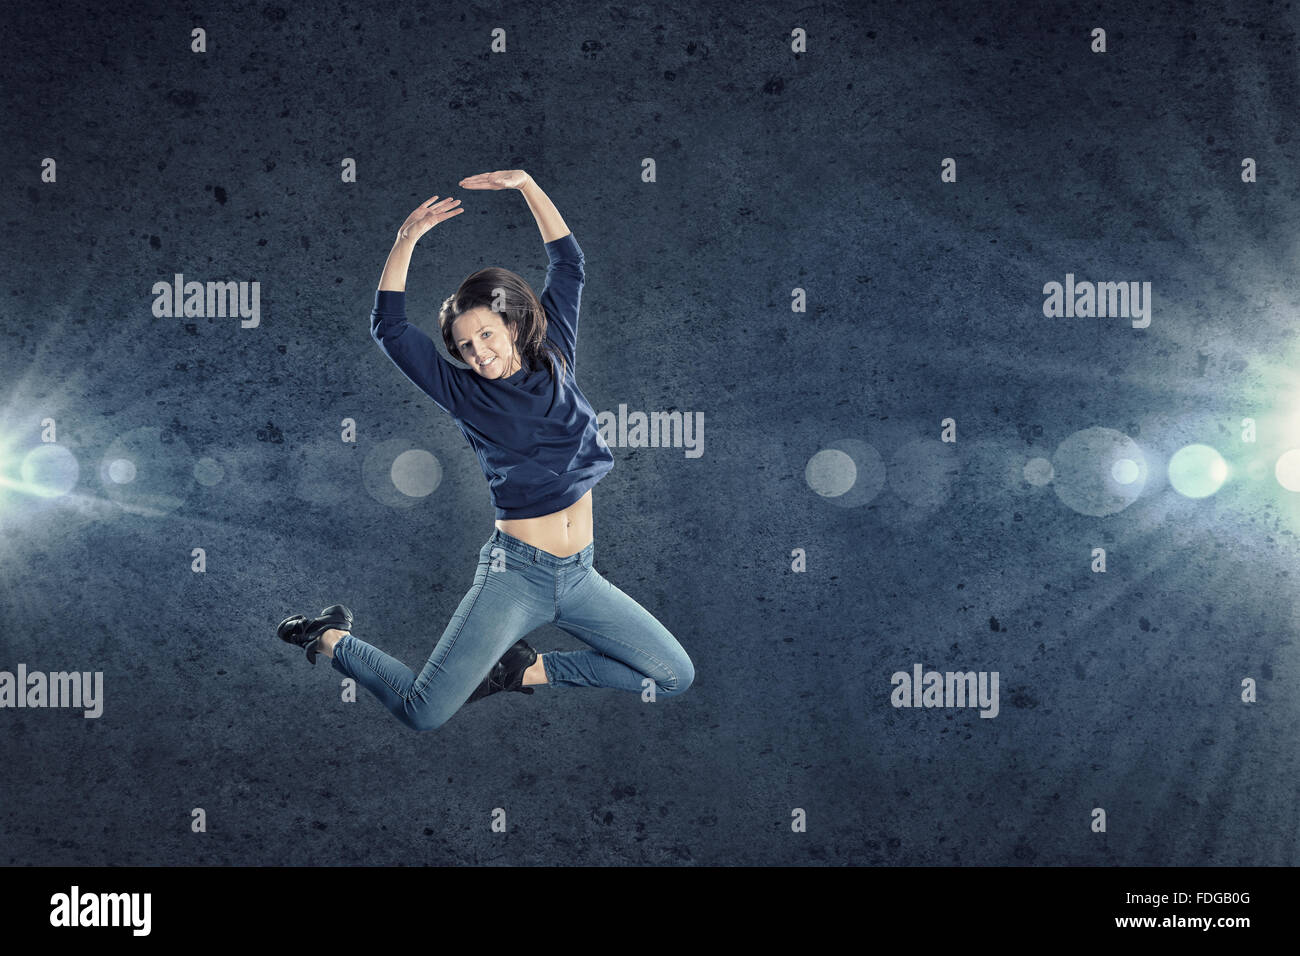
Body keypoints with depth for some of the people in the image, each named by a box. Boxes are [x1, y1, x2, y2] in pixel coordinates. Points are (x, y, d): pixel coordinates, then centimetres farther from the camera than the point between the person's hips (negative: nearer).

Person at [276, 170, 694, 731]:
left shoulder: (555, 363, 7)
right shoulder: (465, 394, 0)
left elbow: (568, 265, 7)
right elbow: (389, 328, -6)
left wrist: (525, 183, 0)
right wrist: (407, 241, -12)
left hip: (578, 576, 4)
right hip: (515, 573, -4)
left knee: (675, 677, -3)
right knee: (422, 713, -12)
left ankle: (528, 669, 9)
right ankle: (332, 639, 16)